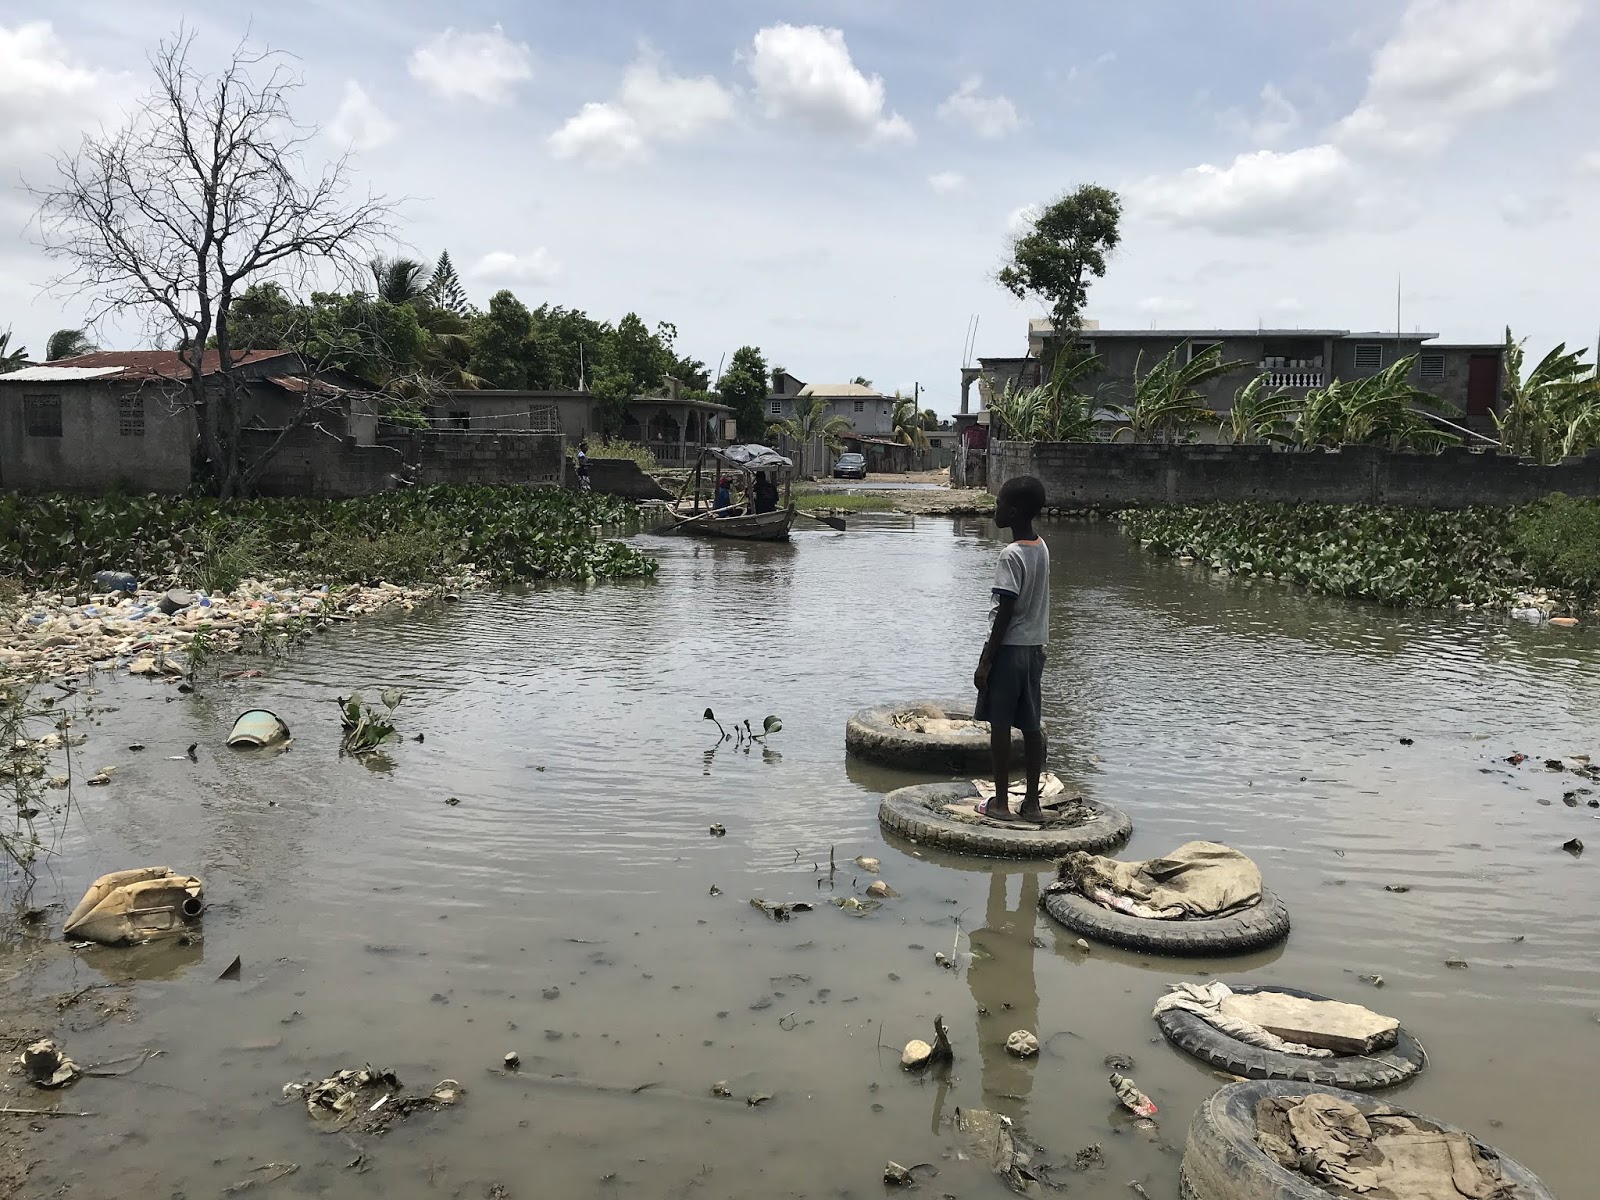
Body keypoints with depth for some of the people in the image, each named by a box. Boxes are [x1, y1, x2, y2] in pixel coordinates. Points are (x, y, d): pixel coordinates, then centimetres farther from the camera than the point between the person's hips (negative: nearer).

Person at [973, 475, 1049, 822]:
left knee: (999, 724, 1)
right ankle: (1032, 802, 14)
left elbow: (1005, 613, -19)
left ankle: (1001, 802, 6)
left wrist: (986, 661, -15)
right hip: (1035, 647, 8)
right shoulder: (1041, 548, 7)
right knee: (1030, 725, 10)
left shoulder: (1011, 555, -18)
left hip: (1009, 647, -8)